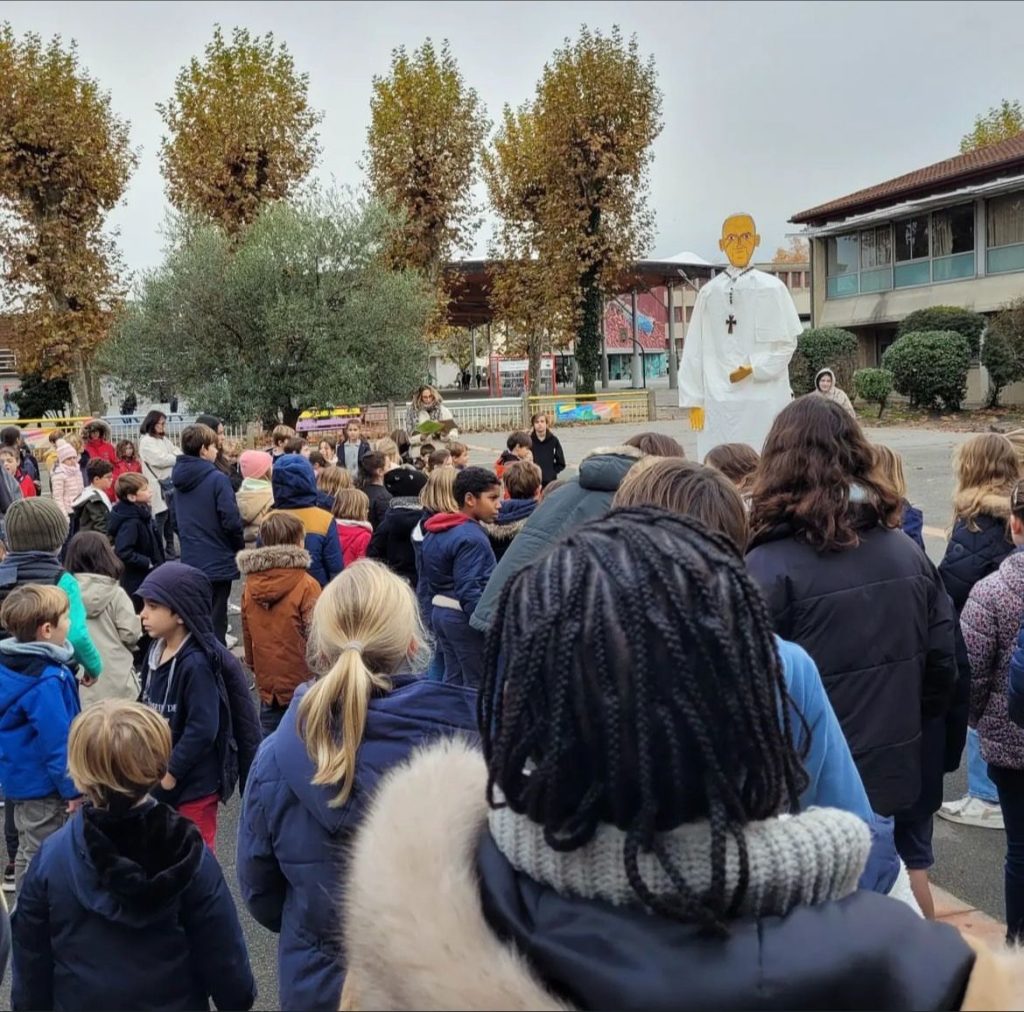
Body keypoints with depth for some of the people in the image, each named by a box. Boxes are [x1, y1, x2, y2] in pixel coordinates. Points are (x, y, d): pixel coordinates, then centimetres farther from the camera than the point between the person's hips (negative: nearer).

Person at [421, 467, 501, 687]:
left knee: (453, 679, 16)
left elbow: (430, 582, 18)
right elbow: (469, 590, -25)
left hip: (440, 611, 10)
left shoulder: (435, 533, 12)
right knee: (478, 685, -3)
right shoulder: (471, 538, -19)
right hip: (464, 618, -10)